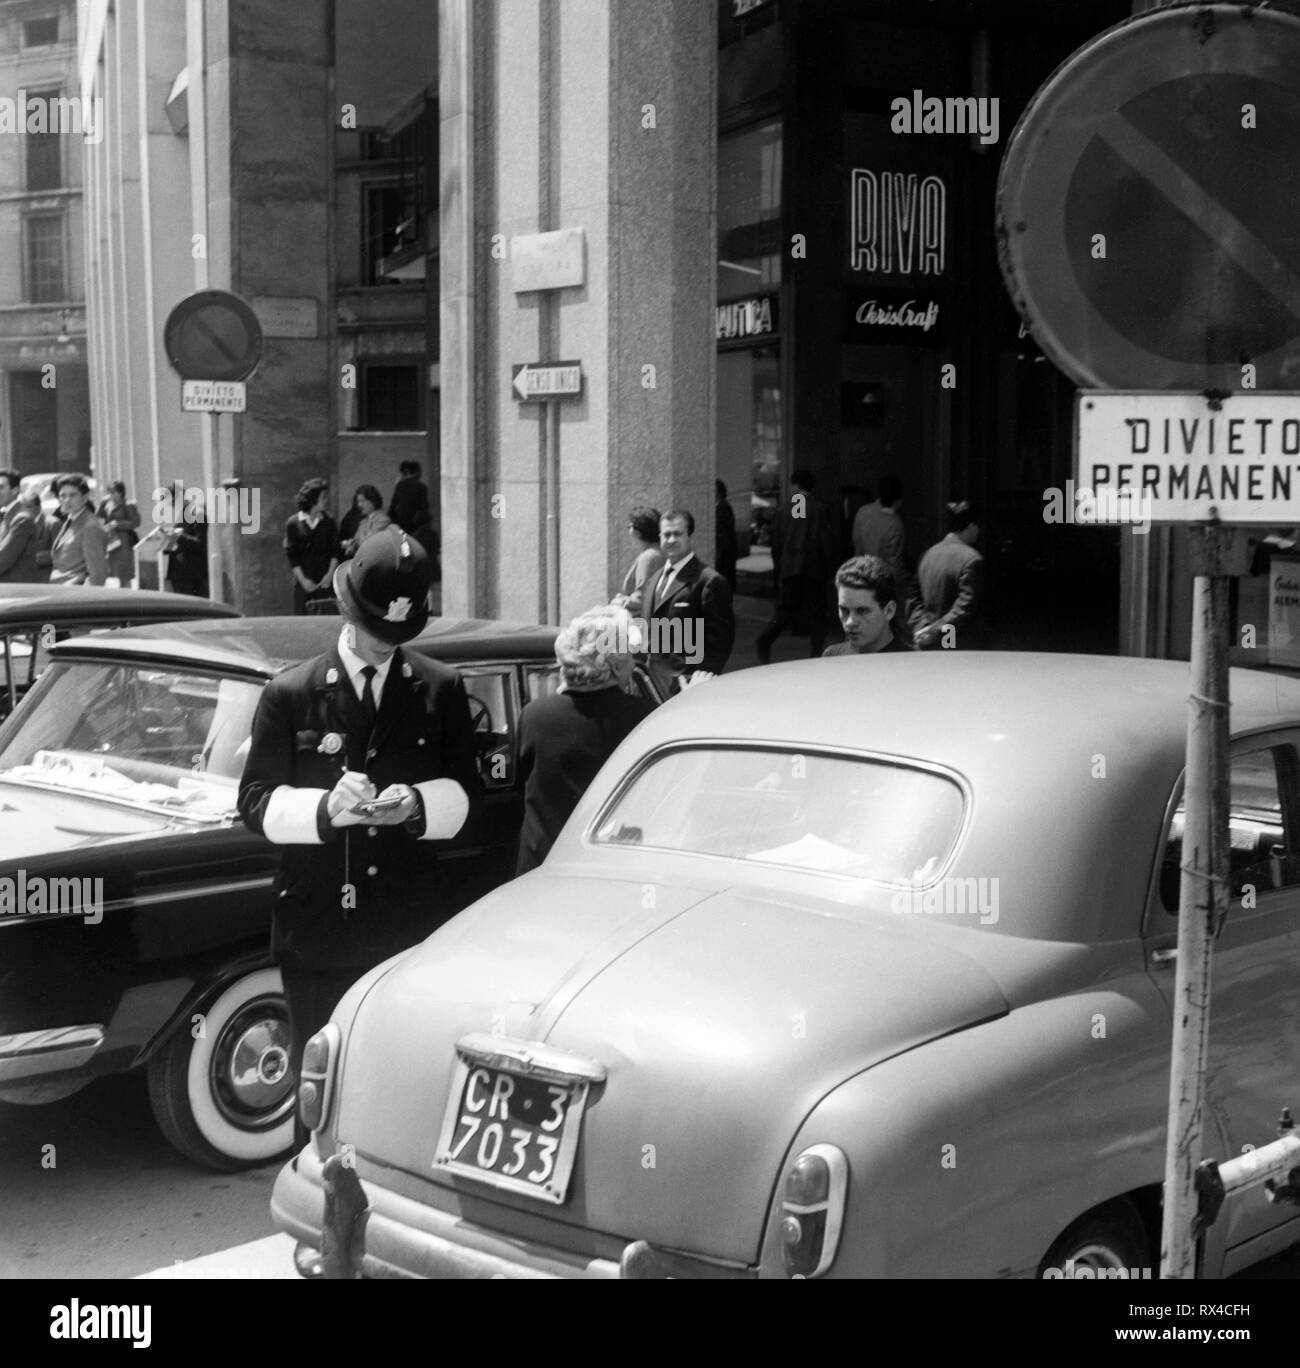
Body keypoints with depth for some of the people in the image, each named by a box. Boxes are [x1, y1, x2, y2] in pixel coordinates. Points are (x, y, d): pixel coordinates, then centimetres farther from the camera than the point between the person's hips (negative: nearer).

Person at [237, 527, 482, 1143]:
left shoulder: (441, 690, 7)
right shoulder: (290, 694, 3)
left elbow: (464, 794, 6)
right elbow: (257, 802, -1)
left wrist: (416, 803, -16)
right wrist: (325, 808, -20)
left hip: (410, 929, 1)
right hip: (316, 926, -1)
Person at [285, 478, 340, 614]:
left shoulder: (328, 521, 5)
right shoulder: (293, 523, -1)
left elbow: (335, 551, 5)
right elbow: (291, 555, -2)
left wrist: (330, 574, -6)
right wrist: (302, 579, -8)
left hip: (326, 581, 1)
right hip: (303, 583, -1)